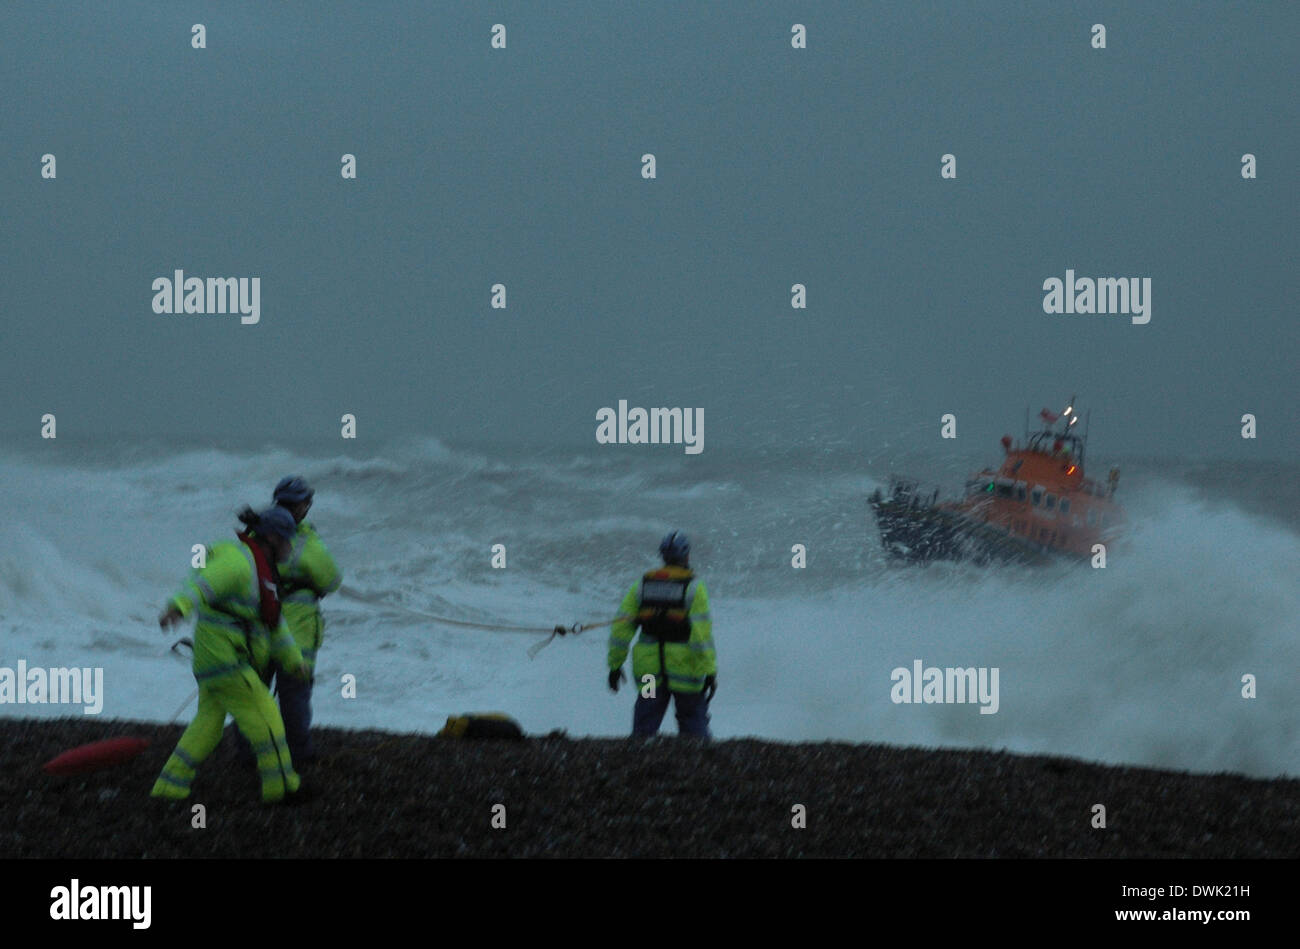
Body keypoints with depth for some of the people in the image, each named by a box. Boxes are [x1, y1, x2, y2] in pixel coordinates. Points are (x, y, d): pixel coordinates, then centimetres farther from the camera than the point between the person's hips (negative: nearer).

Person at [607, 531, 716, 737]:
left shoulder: (642, 585, 4)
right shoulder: (693, 587, -7)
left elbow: (621, 626, 4)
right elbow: (701, 632, -13)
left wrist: (615, 664, 11)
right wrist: (710, 672, -11)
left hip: (649, 666, 3)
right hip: (684, 667, -3)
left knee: (644, 728, 8)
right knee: (693, 728, 11)